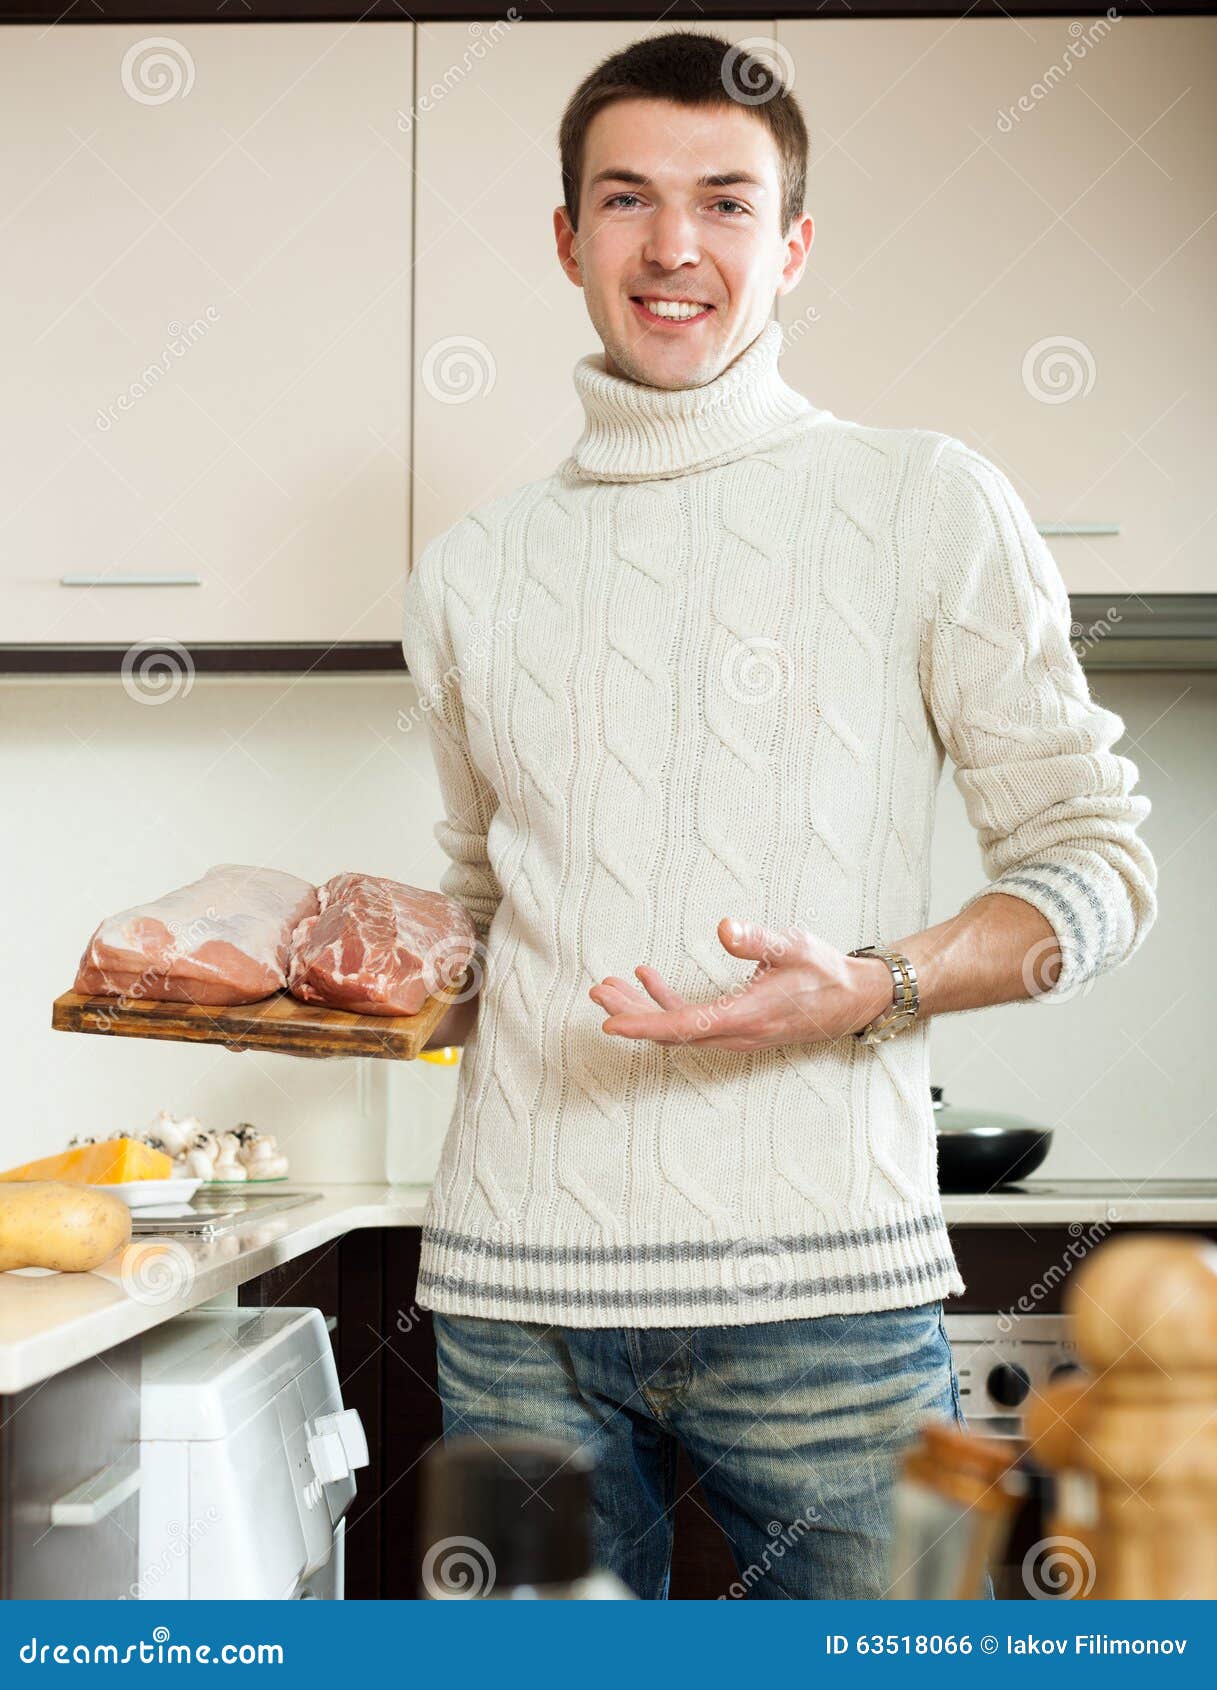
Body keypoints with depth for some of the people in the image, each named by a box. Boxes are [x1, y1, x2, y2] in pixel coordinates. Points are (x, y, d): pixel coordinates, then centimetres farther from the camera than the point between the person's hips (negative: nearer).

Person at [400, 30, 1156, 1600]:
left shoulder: (926, 505, 3)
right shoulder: (471, 571, 13)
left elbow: (1099, 858, 2)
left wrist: (877, 986, -15)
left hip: (815, 1278, -3)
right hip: (510, 1288, 3)